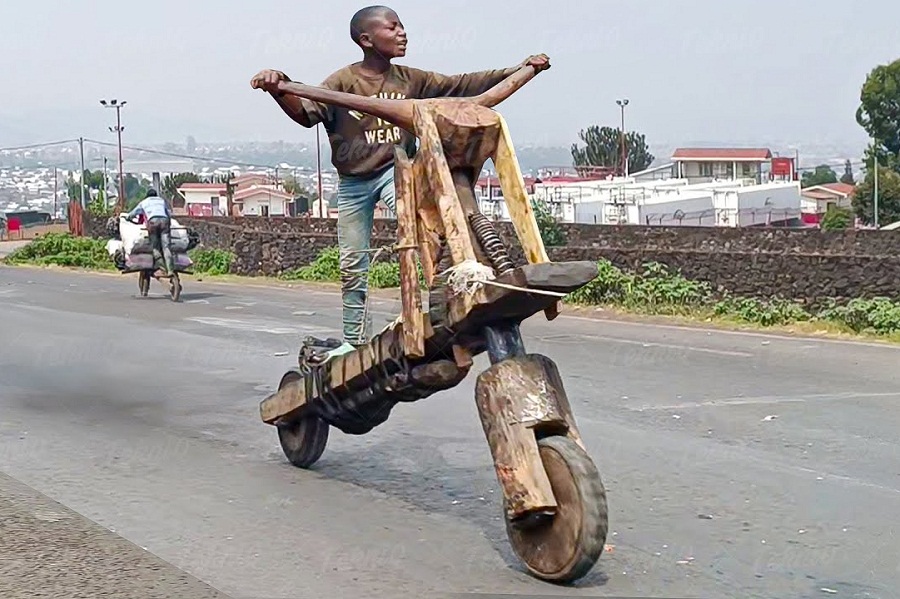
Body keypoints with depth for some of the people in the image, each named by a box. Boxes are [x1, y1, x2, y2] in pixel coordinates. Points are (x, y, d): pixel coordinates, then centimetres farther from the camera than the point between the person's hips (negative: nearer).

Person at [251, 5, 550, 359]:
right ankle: (354, 340, 22)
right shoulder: (343, 81, -13)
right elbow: (307, 112, -26)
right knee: (352, 266, 8)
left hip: (395, 170, 1)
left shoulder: (410, 80, -2)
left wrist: (519, 69, -3)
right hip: (352, 183, -1)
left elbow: (462, 86, 2)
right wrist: (278, 90, -48)